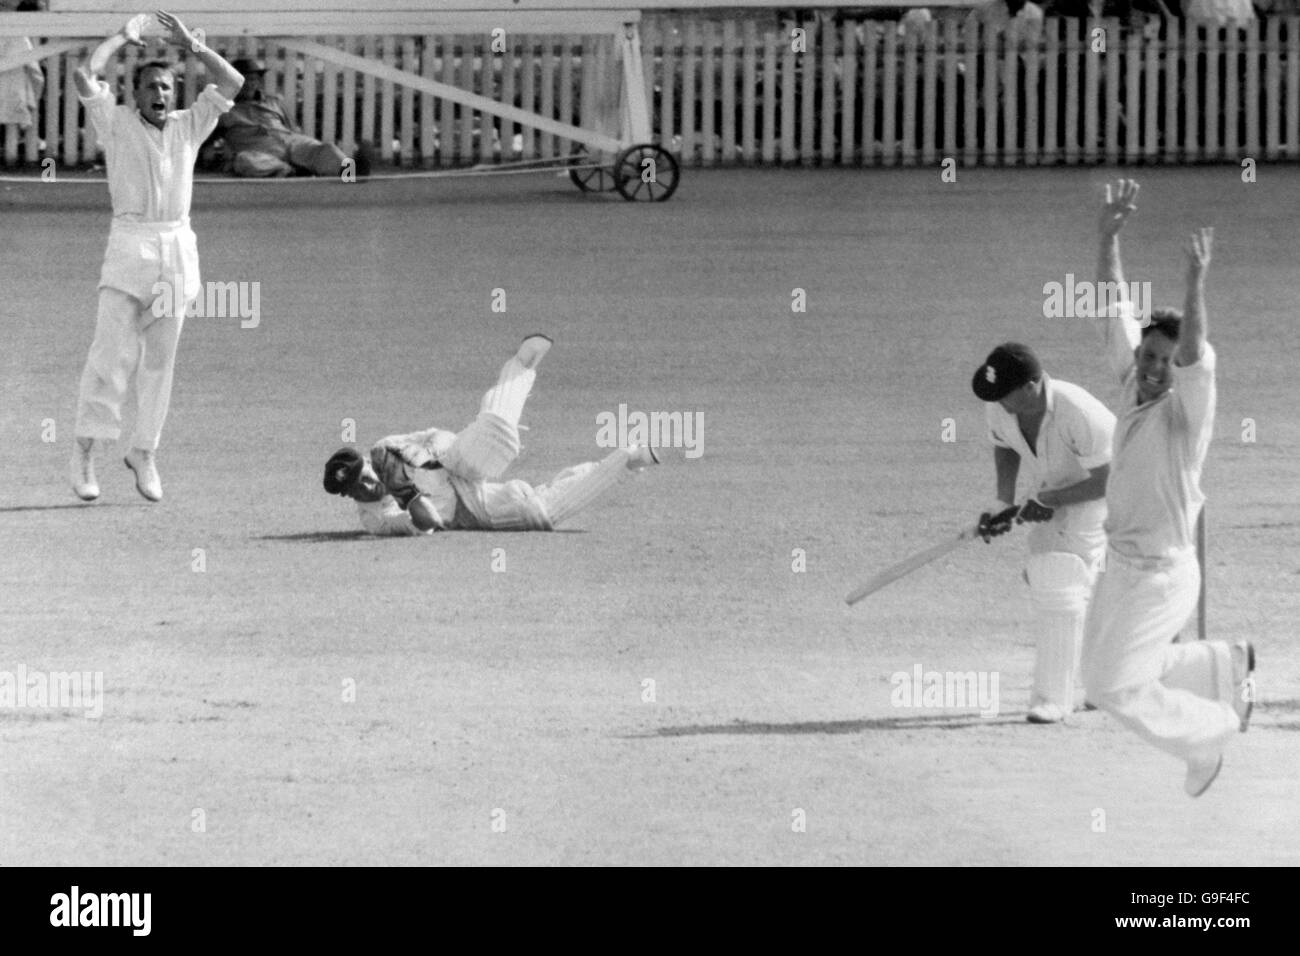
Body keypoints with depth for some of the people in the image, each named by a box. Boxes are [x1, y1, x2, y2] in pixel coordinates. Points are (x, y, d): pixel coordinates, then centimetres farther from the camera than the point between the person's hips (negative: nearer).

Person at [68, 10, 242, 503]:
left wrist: (191, 44, 4)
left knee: (160, 359, 6)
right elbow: (85, 76, -10)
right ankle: (85, 452, -7)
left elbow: (231, 83, 7)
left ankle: (144, 452, 14)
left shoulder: (188, 126, 13)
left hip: (177, 249, 4)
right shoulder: (118, 123, 3)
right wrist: (122, 38, 1)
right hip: (129, 242, -4)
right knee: (112, 353, -11)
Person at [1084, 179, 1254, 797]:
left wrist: (1196, 283, -52)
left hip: (1162, 575, -8)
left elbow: (1194, 355, -38)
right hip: (1120, 562, 8)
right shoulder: (1135, 385, 0)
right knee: (1102, 676, 20)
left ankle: (1208, 732, 18)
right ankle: (1228, 666, 35)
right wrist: (1108, 236, -11)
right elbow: (1113, 307, 0)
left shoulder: (1188, 406, -18)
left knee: (1117, 690, -5)